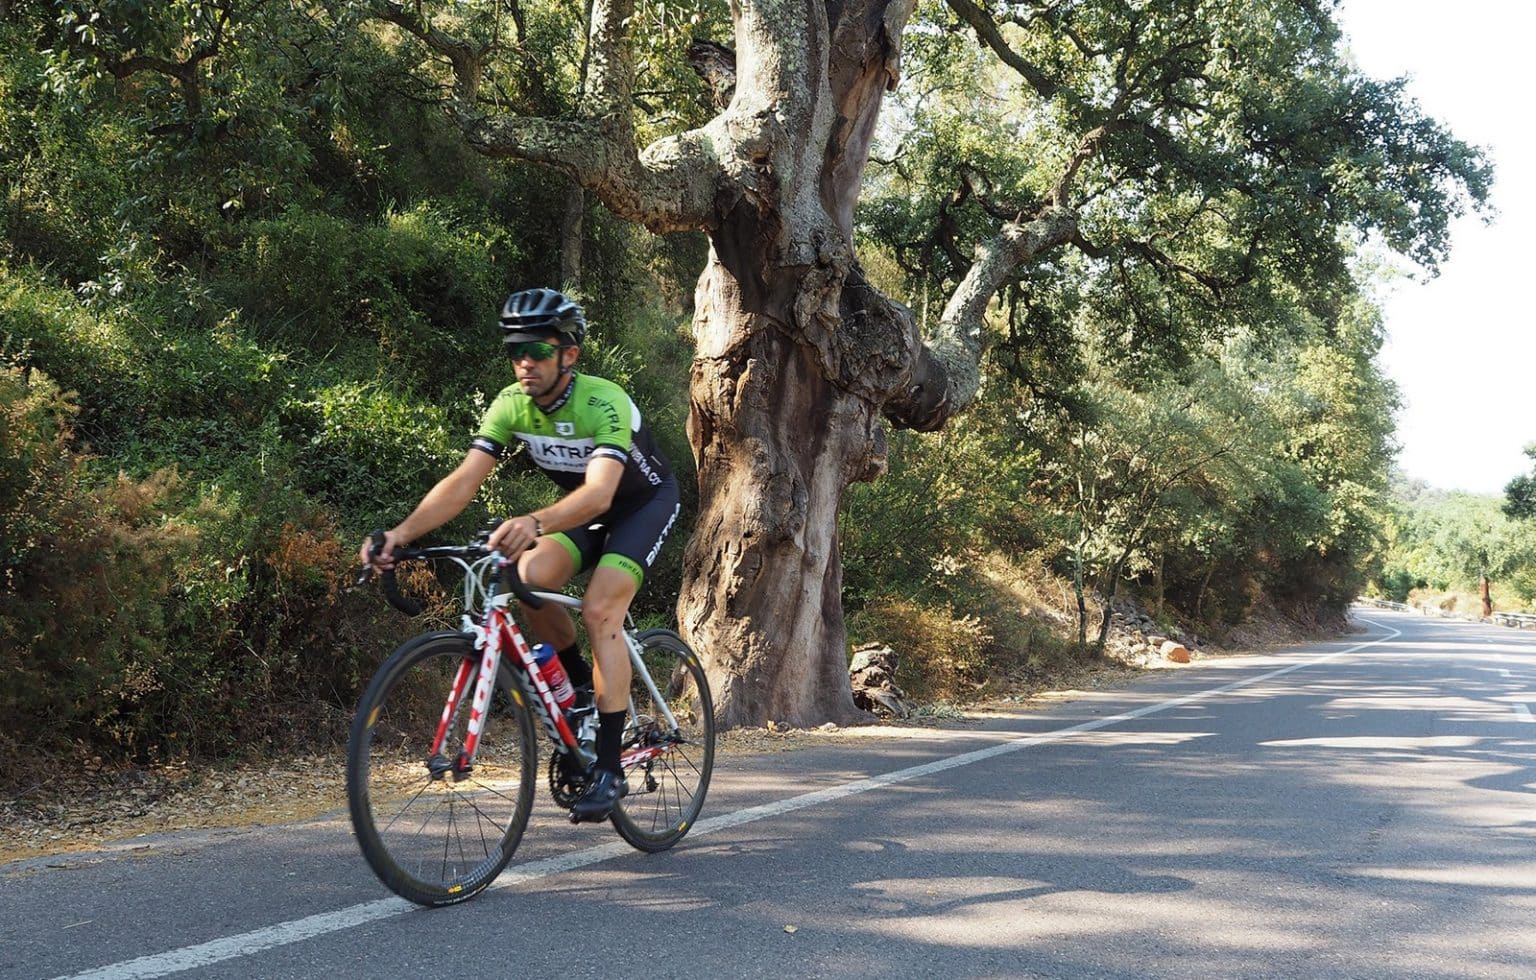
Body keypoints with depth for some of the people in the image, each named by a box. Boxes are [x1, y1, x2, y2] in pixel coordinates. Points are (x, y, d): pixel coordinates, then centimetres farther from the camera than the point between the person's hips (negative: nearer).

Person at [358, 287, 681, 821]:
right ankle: (581, 686, 3)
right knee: (530, 576, -23)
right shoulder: (510, 405, -17)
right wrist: (402, 531, -41)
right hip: (584, 509, 6)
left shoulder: (603, 403, -34)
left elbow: (600, 492, -49)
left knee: (599, 609, -25)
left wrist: (534, 523, -67)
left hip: (644, 502, -5)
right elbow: (463, 481, -25)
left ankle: (609, 769, -18)